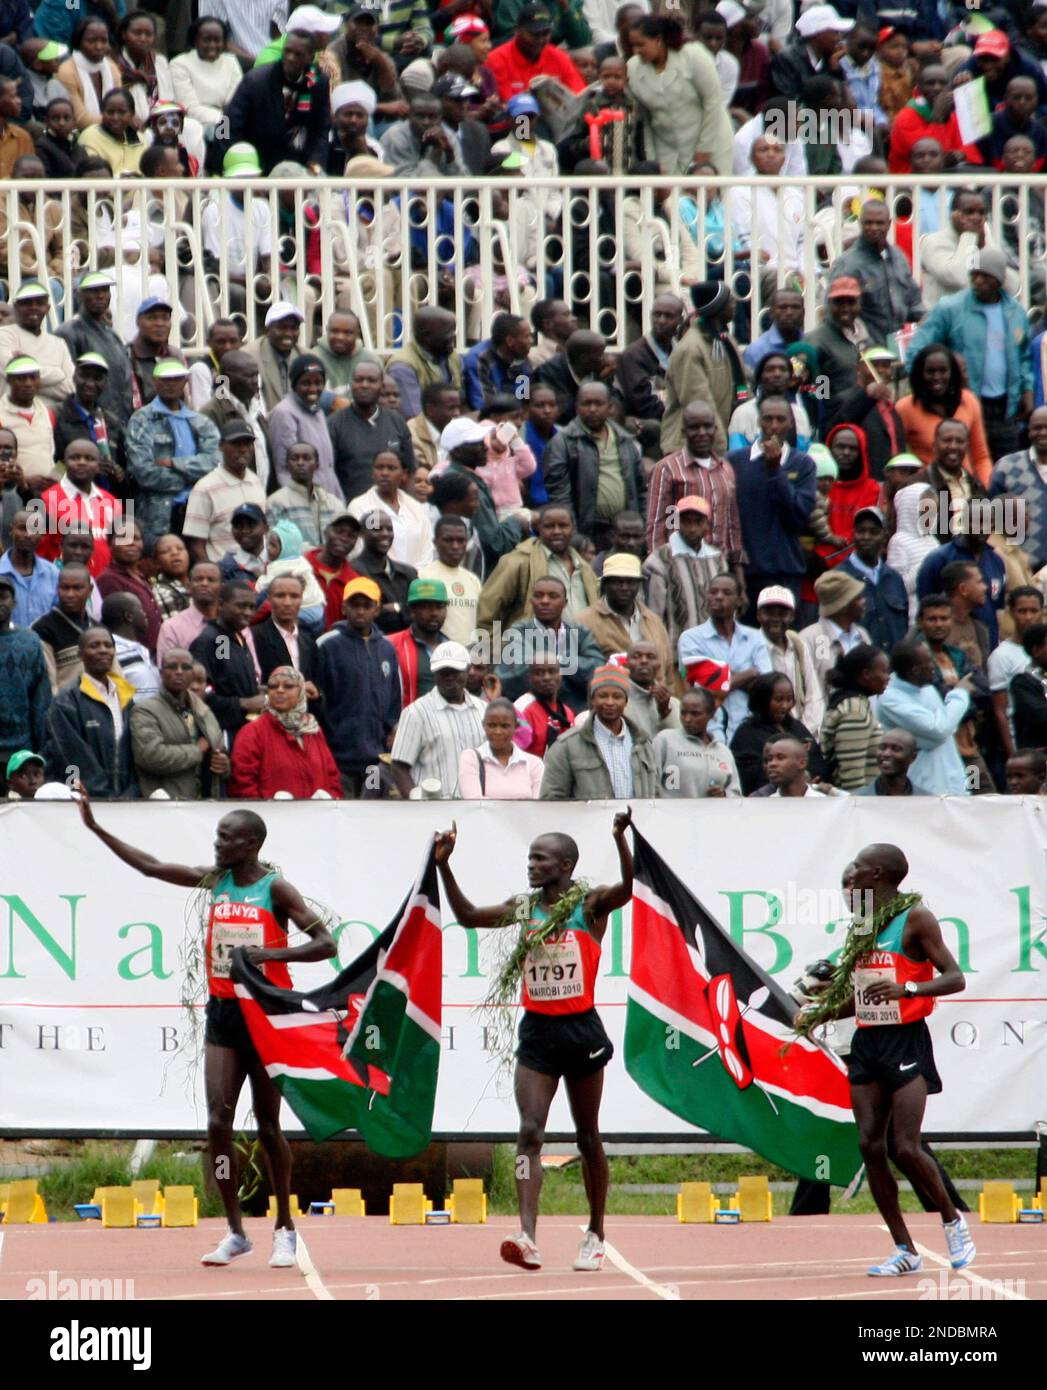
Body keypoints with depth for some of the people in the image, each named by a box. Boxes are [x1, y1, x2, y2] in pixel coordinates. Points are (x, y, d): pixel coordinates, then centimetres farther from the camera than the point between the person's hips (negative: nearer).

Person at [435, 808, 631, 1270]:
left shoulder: (590, 904, -6)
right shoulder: (524, 907, 7)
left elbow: (628, 889, -24)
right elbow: (468, 917, 10)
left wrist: (620, 837, -39)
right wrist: (444, 866, 0)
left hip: (581, 1028, -3)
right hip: (536, 1029, 3)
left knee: (587, 1137, 11)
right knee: (530, 1132, -12)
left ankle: (595, 1234, 27)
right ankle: (527, 1238, -22)